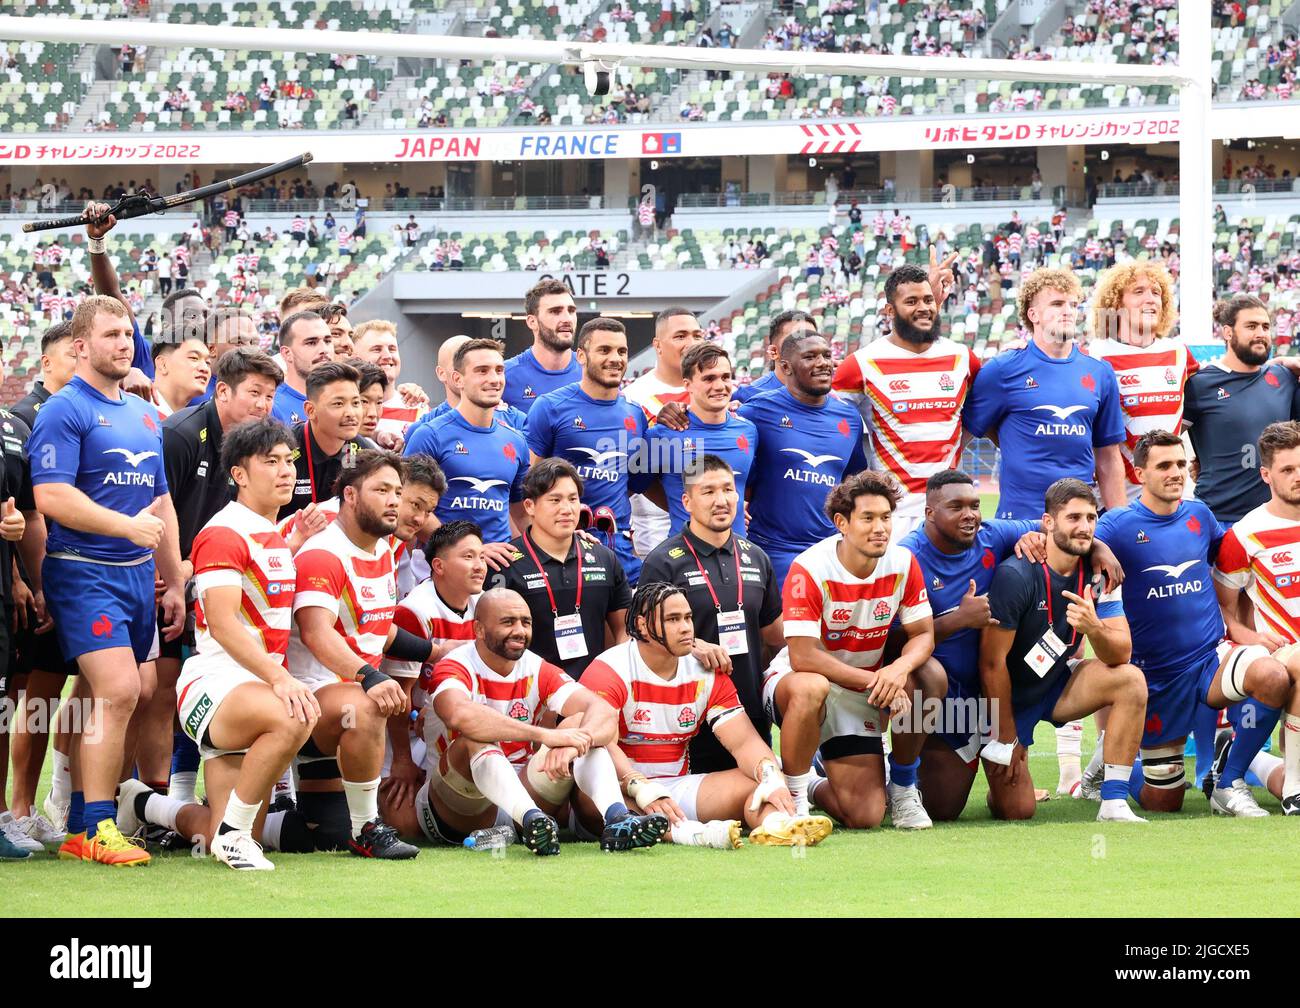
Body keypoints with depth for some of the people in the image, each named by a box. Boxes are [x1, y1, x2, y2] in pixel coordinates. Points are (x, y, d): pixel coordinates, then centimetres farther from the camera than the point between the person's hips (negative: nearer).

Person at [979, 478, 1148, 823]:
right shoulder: (1016, 575, -25)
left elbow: (1121, 654, -14)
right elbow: (992, 663, -21)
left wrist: (1094, 629, -37)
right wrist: (1006, 739, -16)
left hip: (1056, 685, 5)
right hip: (1010, 698, -5)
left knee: (1131, 681, -22)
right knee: (1016, 811, -11)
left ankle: (1114, 804, -19)